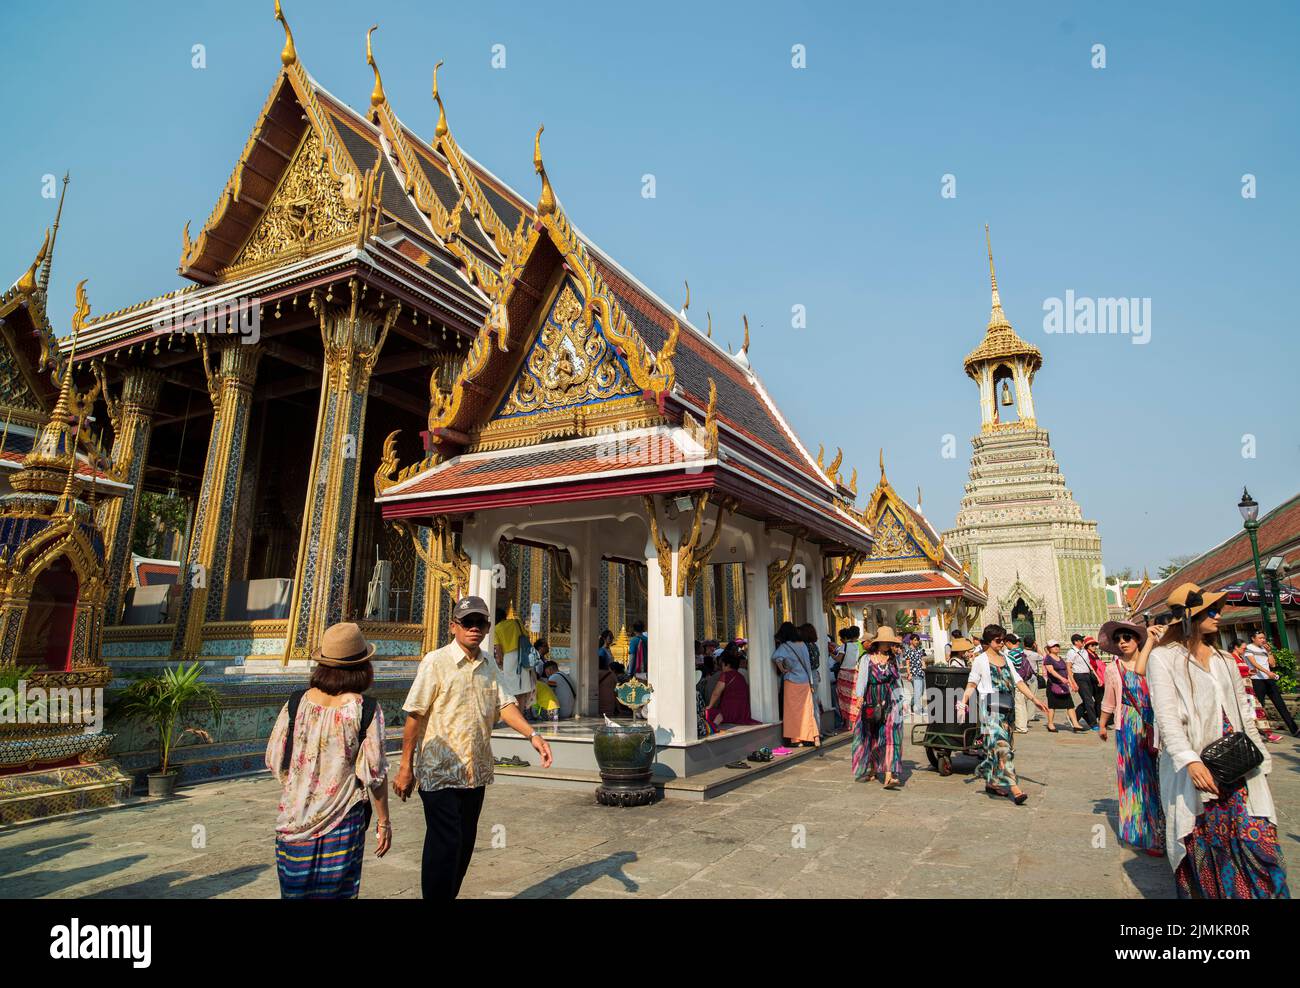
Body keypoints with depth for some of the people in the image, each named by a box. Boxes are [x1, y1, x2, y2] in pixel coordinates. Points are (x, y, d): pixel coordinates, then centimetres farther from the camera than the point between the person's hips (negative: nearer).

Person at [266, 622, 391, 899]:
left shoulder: (297, 702, -7)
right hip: (343, 822, -2)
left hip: (296, 819, 3)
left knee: (296, 889, 16)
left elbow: (274, 761, 1)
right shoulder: (366, 710, -15)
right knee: (337, 890, 12)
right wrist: (383, 821, -1)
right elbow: (374, 773, -13)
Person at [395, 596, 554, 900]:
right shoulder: (435, 662, -11)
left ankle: (450, 895, 31)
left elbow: (505, 704, 2)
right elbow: (415, 716, -11)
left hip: (476, 772, 6)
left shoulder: (488, 666, 8)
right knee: (445, 846, -3)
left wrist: (532, 735, -14)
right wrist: (406, 767, -11)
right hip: (440, 772, -6)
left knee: (464, 846, 15)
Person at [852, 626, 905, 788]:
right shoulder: (867, 659, -2)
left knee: (891, 738, -11)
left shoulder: (893, 659, 10)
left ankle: (889, 775, -17)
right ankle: (871, 769, 30)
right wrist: (859, 697, -20)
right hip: (872, 706, -2)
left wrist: (902, 701, 17)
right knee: (871, 738, 9)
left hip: (891, 706, 2)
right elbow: (861, 680, -8)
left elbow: (898, 682, 18)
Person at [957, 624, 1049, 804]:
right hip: (990, 707, -6)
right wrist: (963, 703, -11)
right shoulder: (980, 660, 0)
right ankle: (1014, 789, -19)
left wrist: (1034, 699, 2)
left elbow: (1018, 682, 13)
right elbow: (971, 684, -1)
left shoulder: (1007, 660, 16)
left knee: (996, 747, 8)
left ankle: (992, 783, 21)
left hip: (1007, 707, 6)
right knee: (1002, 746, -14)